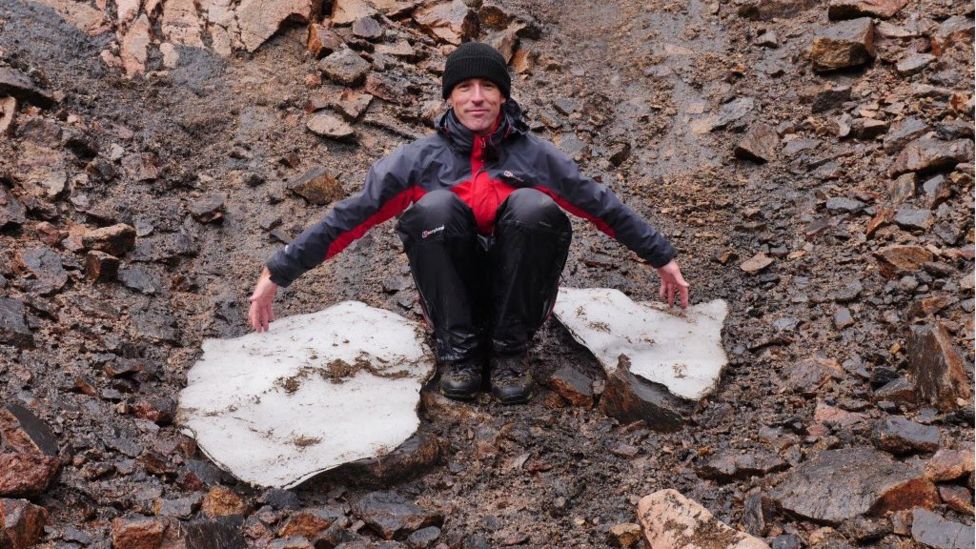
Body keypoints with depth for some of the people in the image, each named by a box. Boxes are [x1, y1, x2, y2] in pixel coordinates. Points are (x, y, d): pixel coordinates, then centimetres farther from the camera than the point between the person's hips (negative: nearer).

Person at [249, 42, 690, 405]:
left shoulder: (534, 155, 3)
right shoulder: (421, 158, 0)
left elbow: (603, 207, 9)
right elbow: (350, 217, -3)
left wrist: (663, 258, 11)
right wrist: (278, 273, -7)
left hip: (517, 300, 1)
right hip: (453, 299, 0)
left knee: (532, 206, -26)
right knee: (437, 206, -26)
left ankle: (510, 351, -13)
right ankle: (458, 350, -15)